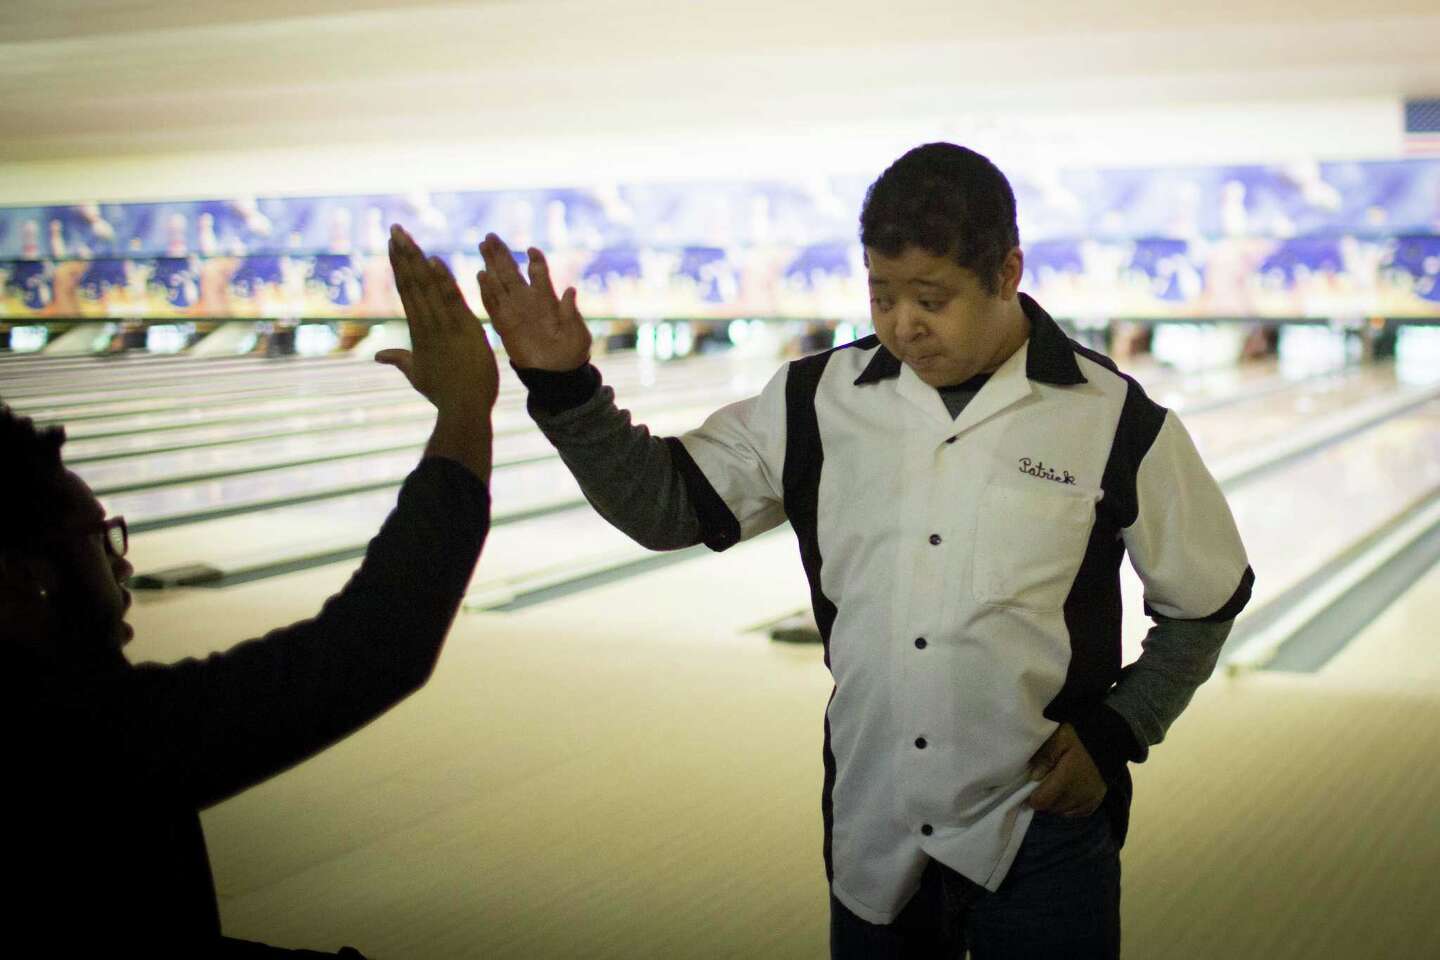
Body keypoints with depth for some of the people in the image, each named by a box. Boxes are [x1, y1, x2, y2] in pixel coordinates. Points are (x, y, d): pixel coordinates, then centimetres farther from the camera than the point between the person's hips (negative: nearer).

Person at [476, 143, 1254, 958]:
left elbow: (1205, 606, 3)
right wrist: (565, 387, -10)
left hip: (1040, 830, -2)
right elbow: (666, 505, 2)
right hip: (871, 837, 3)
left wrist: (1118, 730, -7)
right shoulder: (819, 401, -1)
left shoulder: (1115, 423, -7)